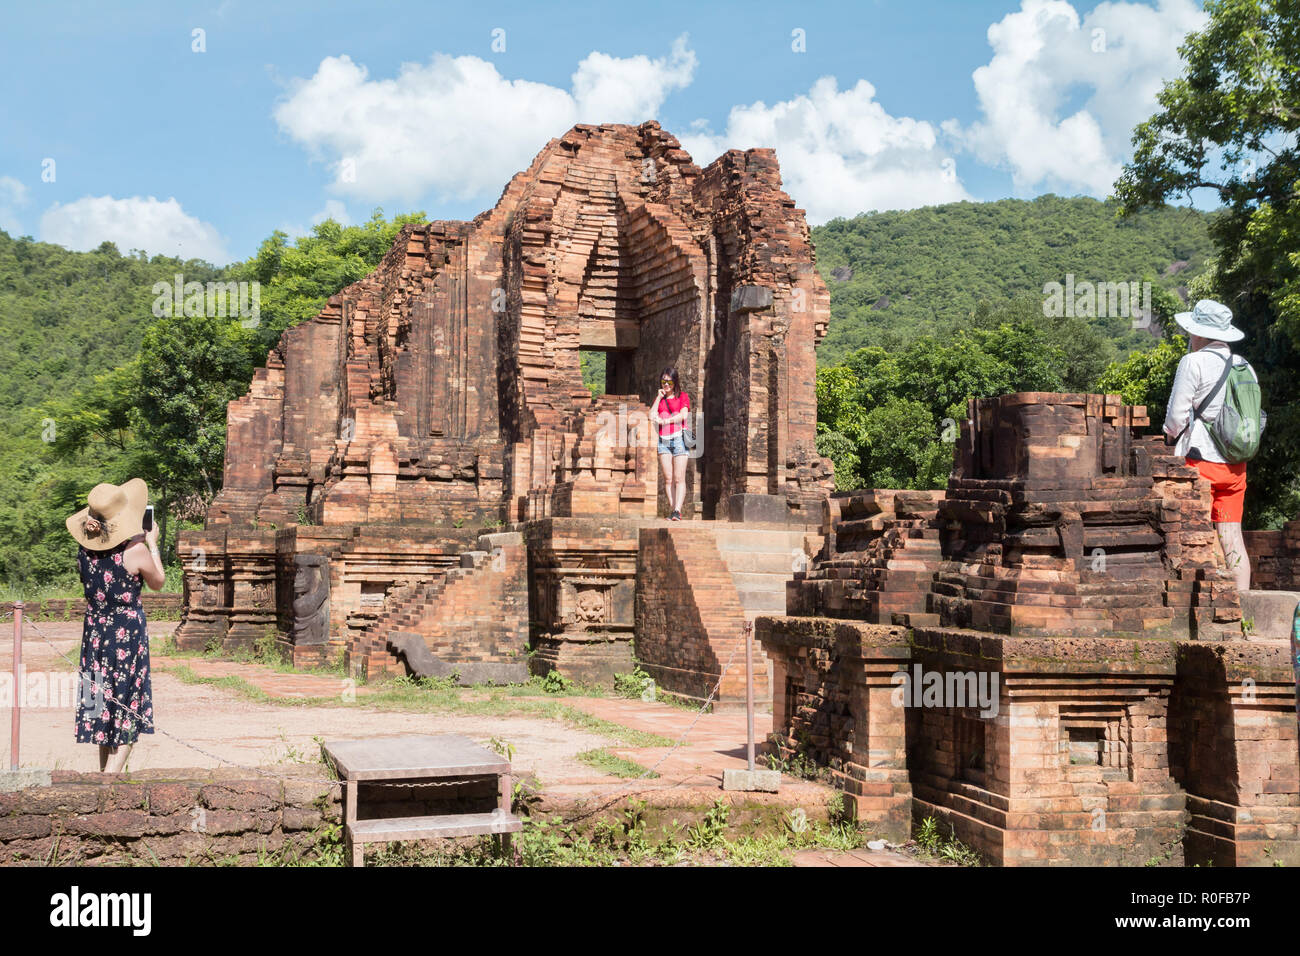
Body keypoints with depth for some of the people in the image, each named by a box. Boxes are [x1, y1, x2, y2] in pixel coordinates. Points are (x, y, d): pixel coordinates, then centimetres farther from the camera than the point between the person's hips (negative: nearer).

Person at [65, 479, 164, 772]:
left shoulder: (84, 549, -3)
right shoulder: (136, 552, -18)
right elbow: (157, 583, 0)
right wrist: (152, 543, 9)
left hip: (94, 631, 5)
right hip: (128, 635, -5)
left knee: (103, 709, 16)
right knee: (128, 713, 4)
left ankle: (106, 776, 23)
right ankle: (112, 777, -4)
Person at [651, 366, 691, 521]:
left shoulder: (683, 396, 8)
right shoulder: (659, 399, 18)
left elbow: (683, 415, -7)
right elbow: (652, 415, 3)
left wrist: (664, 421, -10)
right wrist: (659, 397, 3)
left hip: (679, 438, -3)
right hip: (663, 440, 3)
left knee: (679, 478, -10)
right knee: (668, 478, -2)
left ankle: (677, 510, -17)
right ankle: (672, 510, -2)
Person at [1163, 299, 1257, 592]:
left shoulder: (1193, 363, -8)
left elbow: (1176, 415, -10)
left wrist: (1172, 436, 9)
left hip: (1200, 459, -6)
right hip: (1235, 464, 6)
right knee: (1232, 538, 7)